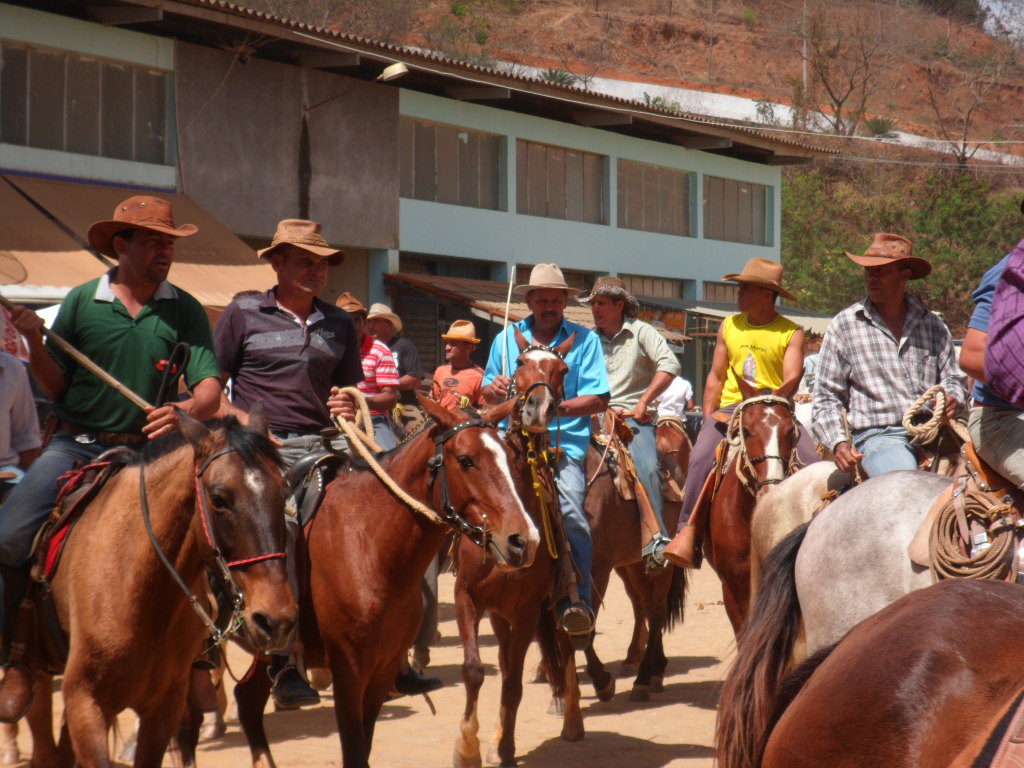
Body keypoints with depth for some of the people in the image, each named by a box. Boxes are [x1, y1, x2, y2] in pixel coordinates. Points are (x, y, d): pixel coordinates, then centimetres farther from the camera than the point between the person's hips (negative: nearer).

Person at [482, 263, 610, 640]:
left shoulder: (584, 340, 7)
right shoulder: (507, 338, 17)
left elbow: (598, 399, -2)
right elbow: (488, 392, 22)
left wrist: (558, 408, -17)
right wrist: (494, 390, -2)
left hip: (564, 442, -3)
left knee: (570, 511, -25)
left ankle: (579, 604, -21)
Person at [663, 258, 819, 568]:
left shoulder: (791, 333, 1)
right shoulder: (729, 327, 12)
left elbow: (792, 378, -10)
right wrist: (708, 419, 6)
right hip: (730, 409, 2)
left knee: (813, 462, -22)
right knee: (701, 457, -24)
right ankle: (688, 531, -25)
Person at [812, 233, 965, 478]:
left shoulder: (933, 325, 17)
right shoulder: (844, 326, 10)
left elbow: (952, 378, 21)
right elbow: (825, 396, 10)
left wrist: (952, 400, -5)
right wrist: (838, 442, -6)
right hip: (878, 436, -3)